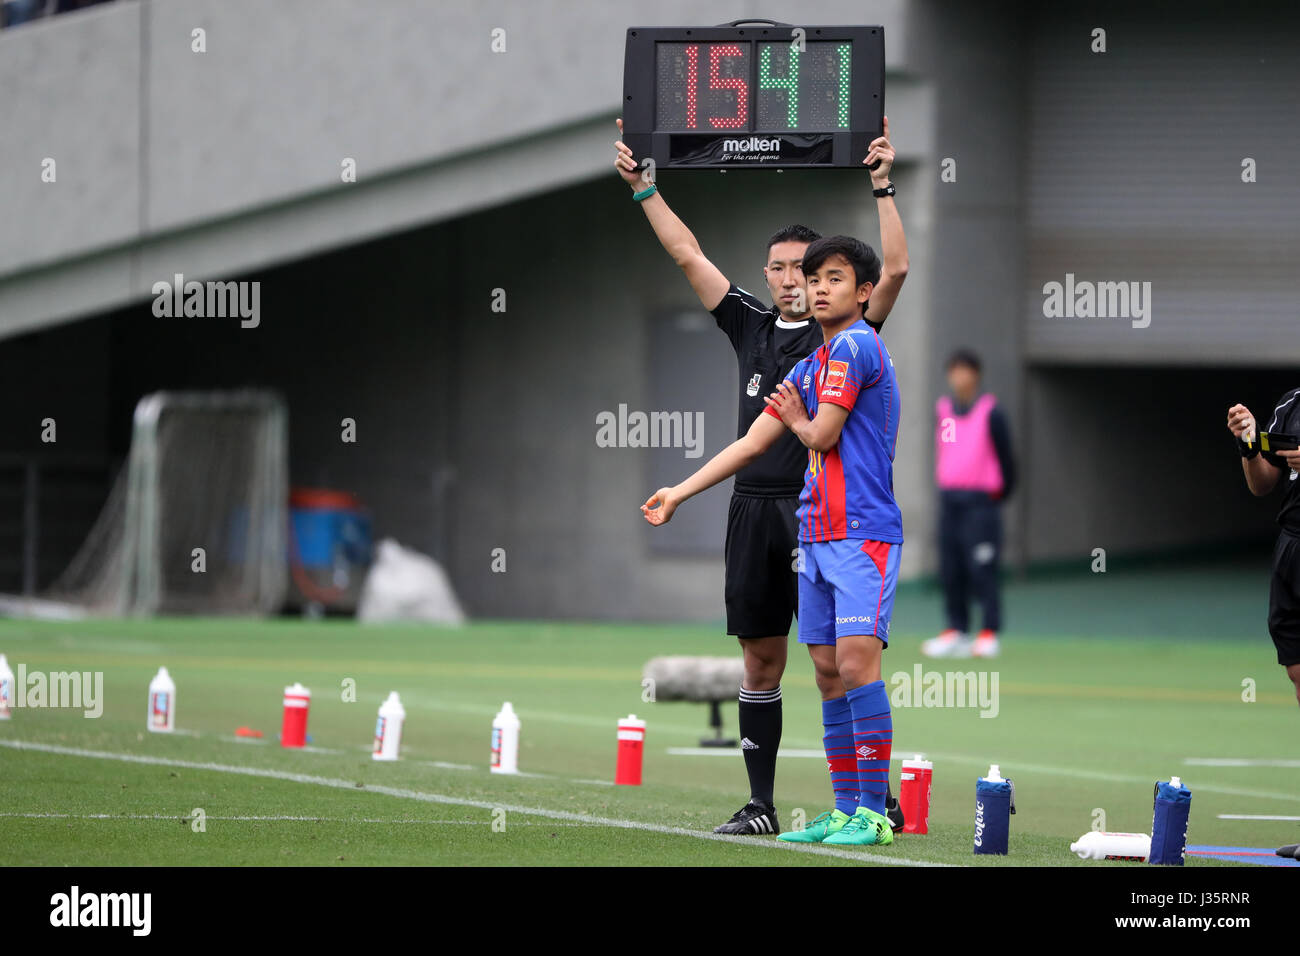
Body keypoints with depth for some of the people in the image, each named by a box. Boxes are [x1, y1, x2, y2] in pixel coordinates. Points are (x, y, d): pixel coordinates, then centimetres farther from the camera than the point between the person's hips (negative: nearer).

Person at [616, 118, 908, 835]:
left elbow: (894, 270, -10)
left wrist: (883, 187, -17)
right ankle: (760, 804, 11)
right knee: (761, 661, 6)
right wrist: (641, 185, 12)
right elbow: (688, 256, 15)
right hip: (754, 508, 4)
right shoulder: (751, 326, 14)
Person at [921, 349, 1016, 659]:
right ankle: (955, 631, 10)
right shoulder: (943, 410, 10)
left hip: (981, 498, -5)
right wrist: (945, 486, 16)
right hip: (949, 499, 5)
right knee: (950, 569, 4)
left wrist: (1000, 492, 3)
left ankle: (989, 634, -5)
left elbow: (1005, 458, 0)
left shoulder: (990, 413, -5)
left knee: (981, 569, -9)